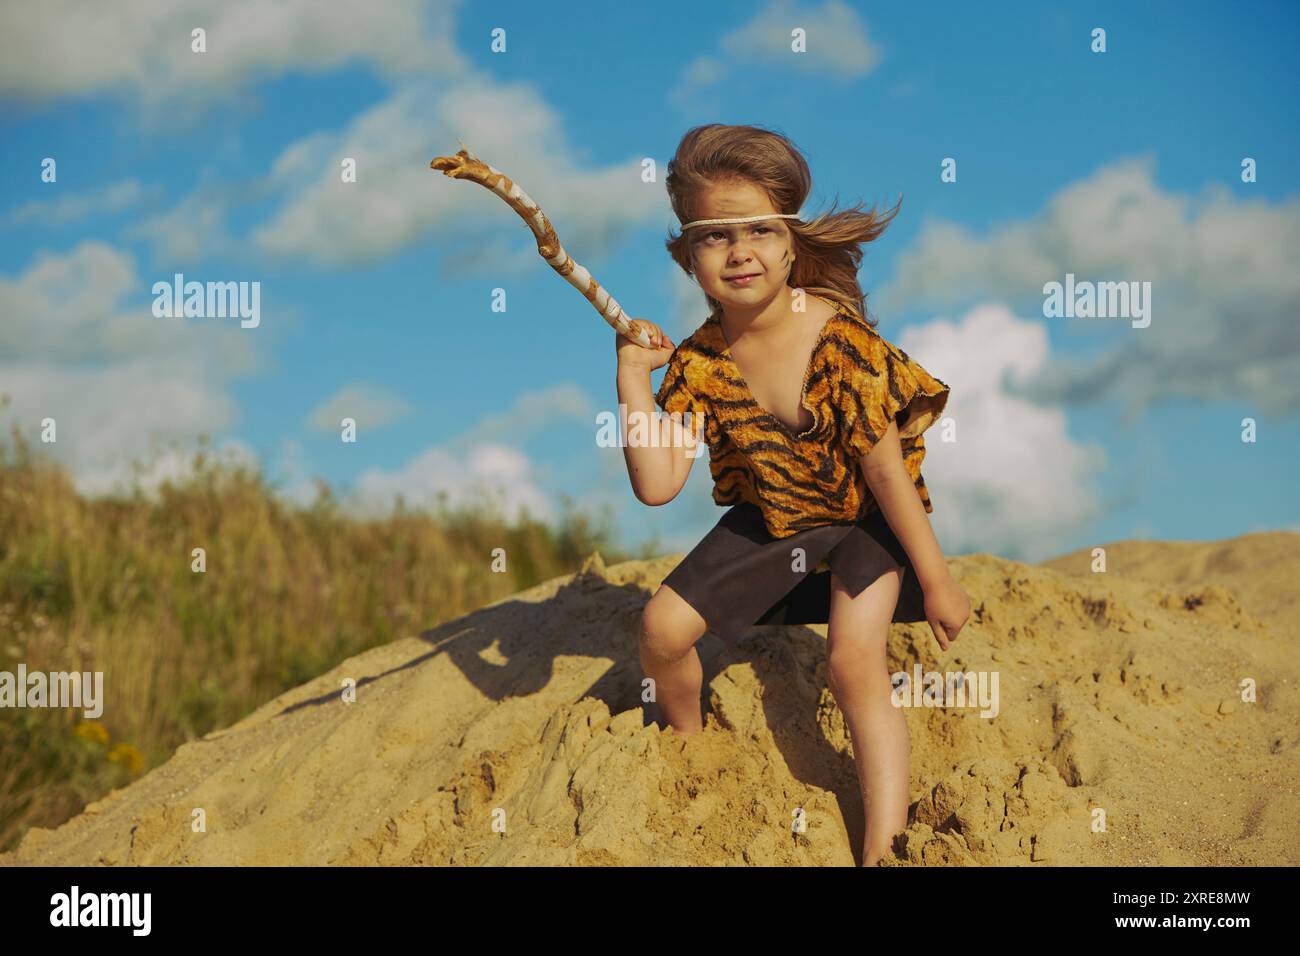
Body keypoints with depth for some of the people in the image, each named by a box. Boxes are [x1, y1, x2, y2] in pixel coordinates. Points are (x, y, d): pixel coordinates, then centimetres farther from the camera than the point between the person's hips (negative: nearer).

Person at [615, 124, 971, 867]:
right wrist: (634, 375, -25)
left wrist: (937, 582, -16)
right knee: (664, 626, -2)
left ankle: (884, 848, -23)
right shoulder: (698, 364, -14)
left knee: (856, 662, -24)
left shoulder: (841, 343, -27)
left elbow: (888, 472, -22)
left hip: (864, 522, -5)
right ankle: (688, 743, 31)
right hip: (770, 520, 5)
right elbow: (657, 485, -21)